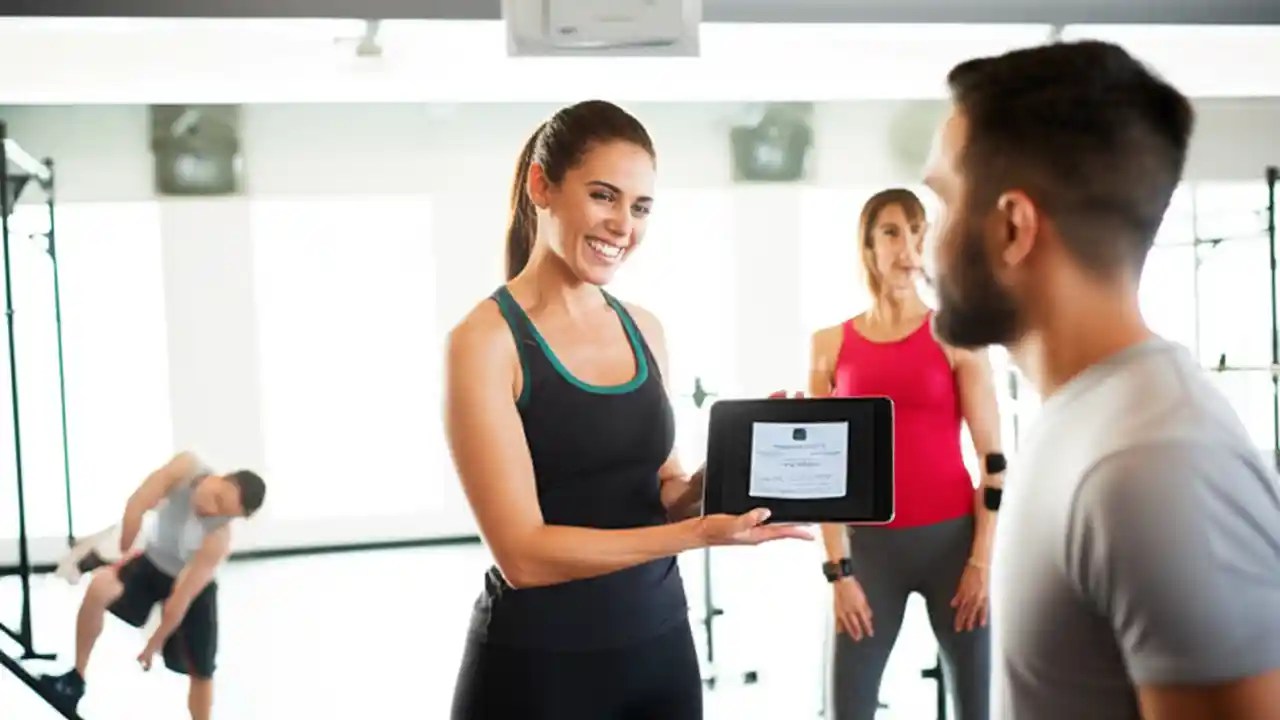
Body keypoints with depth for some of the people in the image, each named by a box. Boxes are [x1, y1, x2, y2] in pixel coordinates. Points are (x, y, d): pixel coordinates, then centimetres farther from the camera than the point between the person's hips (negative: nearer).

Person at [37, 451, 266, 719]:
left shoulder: (218, 536, -38)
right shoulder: (187, 467, -32)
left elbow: (180, 602, -30)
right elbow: (135, 505, -22)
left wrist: (155, 643, -22)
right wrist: (125, 552, -13)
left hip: (194, 586, -3)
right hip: (153, 561, 3)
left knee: (201, 673, 1)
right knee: (100, 586, -26)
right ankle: (76, 678, -8)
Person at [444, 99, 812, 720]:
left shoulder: (644, 329, 5)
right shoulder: (485, 340, -13)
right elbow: (523, 553, -18)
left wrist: (710, 485, -9)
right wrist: (698, 533, -24)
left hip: (661, 641, 6)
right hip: (537, 663, -5)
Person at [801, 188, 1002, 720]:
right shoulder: (830, 344, 4)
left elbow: (993, 456, -1)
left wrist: (982, 558, -7)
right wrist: (837, 568, -3)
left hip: (952, 536, -1)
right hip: (871, 544, 1)